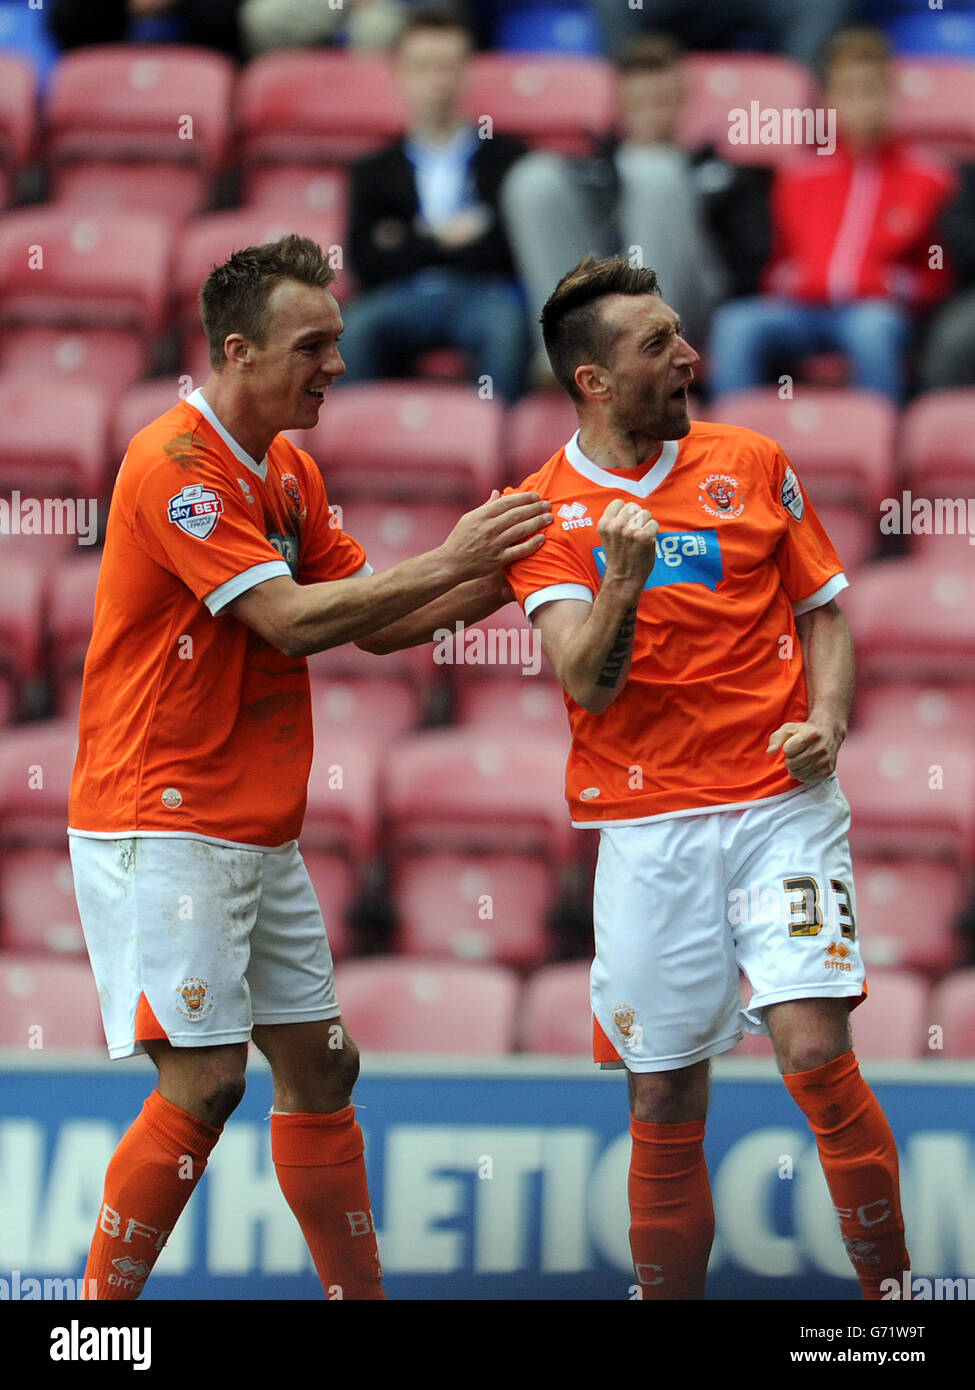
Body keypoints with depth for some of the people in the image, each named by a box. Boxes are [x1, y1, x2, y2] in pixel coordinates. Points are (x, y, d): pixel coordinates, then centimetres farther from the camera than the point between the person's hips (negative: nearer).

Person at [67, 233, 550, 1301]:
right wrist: (445, 562, -20)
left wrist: (496, 576, 1)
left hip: (260, 835, 9)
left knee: (320, 1064, 10)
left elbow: (374, 620, 15)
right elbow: (289, 618, -22)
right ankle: (104, 1299, -7)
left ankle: (358, 1293, 18)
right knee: (204, 1081, -14)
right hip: (163, 831, -9)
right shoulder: (174, 462, -15)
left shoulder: (292, 473, 13)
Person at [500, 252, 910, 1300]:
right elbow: (585, 683, -10)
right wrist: (624, 577, -27)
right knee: (664, 1108, 3)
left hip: (779, 801, 0)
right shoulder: (546, 510, 1)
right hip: (646, 824, 0)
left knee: (816, 1054, -15)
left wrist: (828, 720, -4)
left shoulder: (751, 464, 6)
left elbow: (822, 612, 15)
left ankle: (891, 1287, -3)